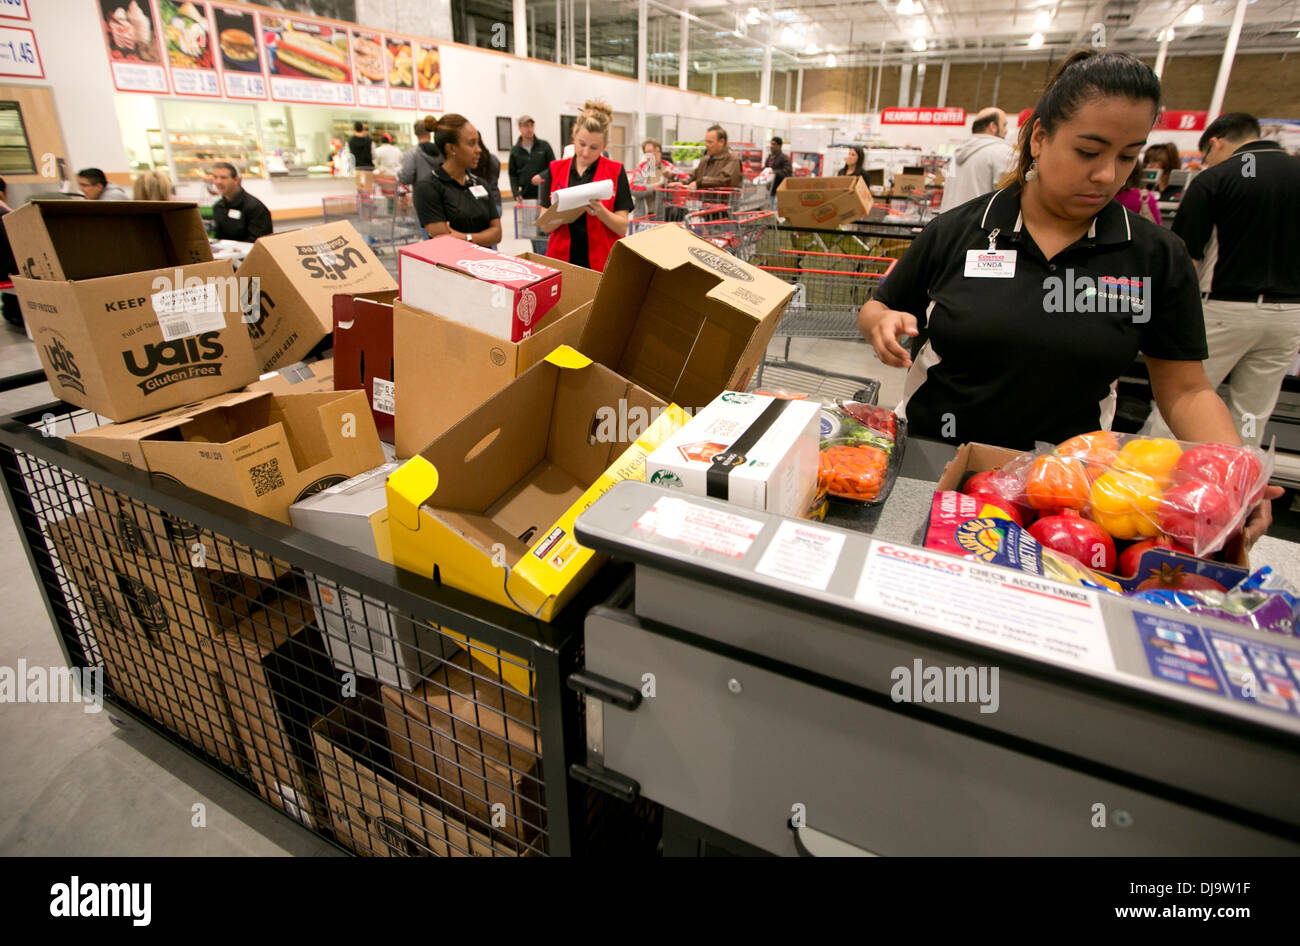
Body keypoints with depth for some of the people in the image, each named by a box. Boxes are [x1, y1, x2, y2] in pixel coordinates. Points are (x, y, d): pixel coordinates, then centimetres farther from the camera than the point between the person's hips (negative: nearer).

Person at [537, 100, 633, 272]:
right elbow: (545, 225, 0)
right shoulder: (555, 169, 5)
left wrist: (600, 211, -23)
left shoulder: (615, 172, 0)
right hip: (562, 259, 2)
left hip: (602, 263, -1)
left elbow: (622, 227, -4)